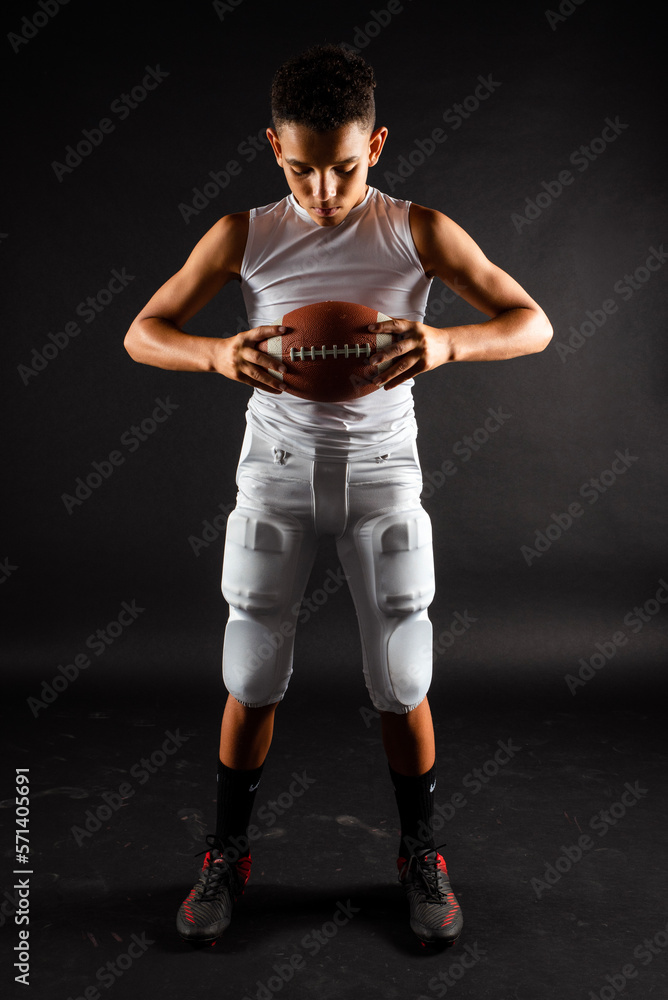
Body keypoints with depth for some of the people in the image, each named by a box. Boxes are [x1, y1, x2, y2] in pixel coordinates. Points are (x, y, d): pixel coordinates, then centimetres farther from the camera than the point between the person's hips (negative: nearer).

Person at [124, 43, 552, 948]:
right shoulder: (244, 235, -4)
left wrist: (447, 343, -31)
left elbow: (533, 324, -9)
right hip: (279, 466, 1)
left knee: (401, 684, 3)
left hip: (382, 467, 0)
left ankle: (420, 855, 27)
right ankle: (228, 853, 28)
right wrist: (218, 354, -27)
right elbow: (143, 334, -4)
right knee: (252, 679, 5)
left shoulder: (419, 231, -6)